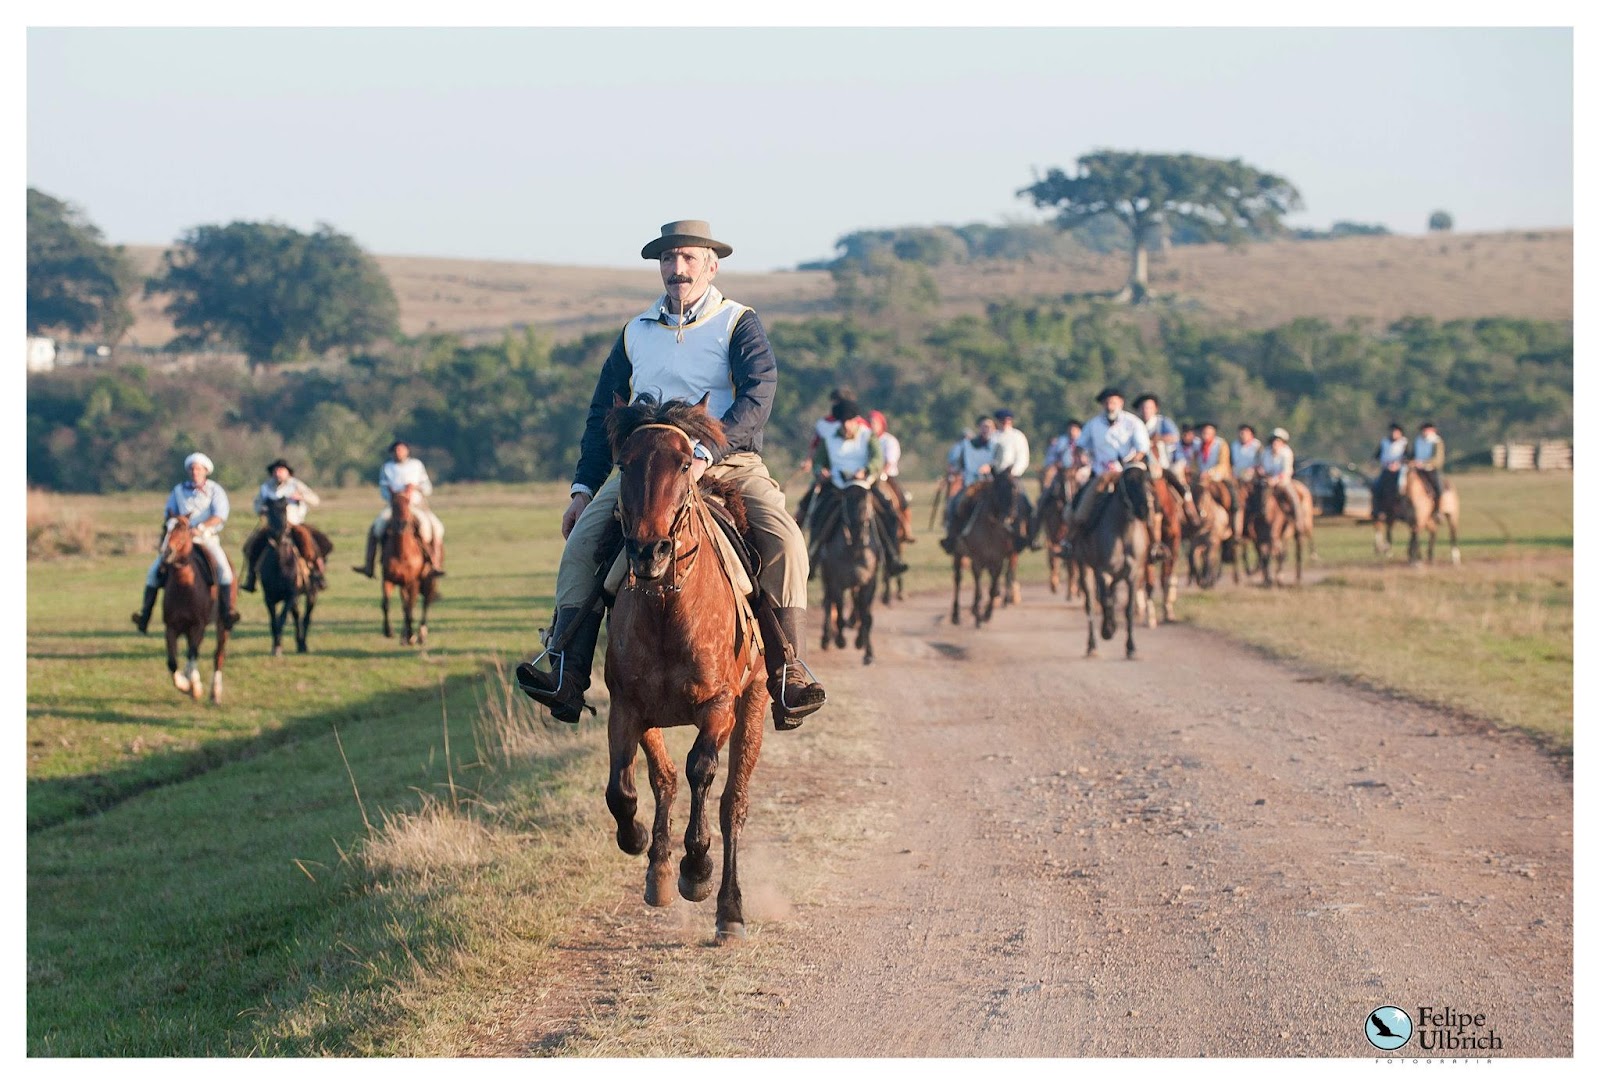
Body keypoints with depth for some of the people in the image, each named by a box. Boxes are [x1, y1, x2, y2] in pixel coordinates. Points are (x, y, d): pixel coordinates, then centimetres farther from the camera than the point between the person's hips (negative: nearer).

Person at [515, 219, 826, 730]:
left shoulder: (739, 324, 3)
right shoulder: (635, 333, 15)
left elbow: (757, 396, -12)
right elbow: (602, 413, 21)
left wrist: (706, 453, -26)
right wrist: (584, 486, 12)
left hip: (728, 461, -3)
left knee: (784, 538, -28)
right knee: (582, 538, -20)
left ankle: (787, 672, -30)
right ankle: (566, 673, -26)